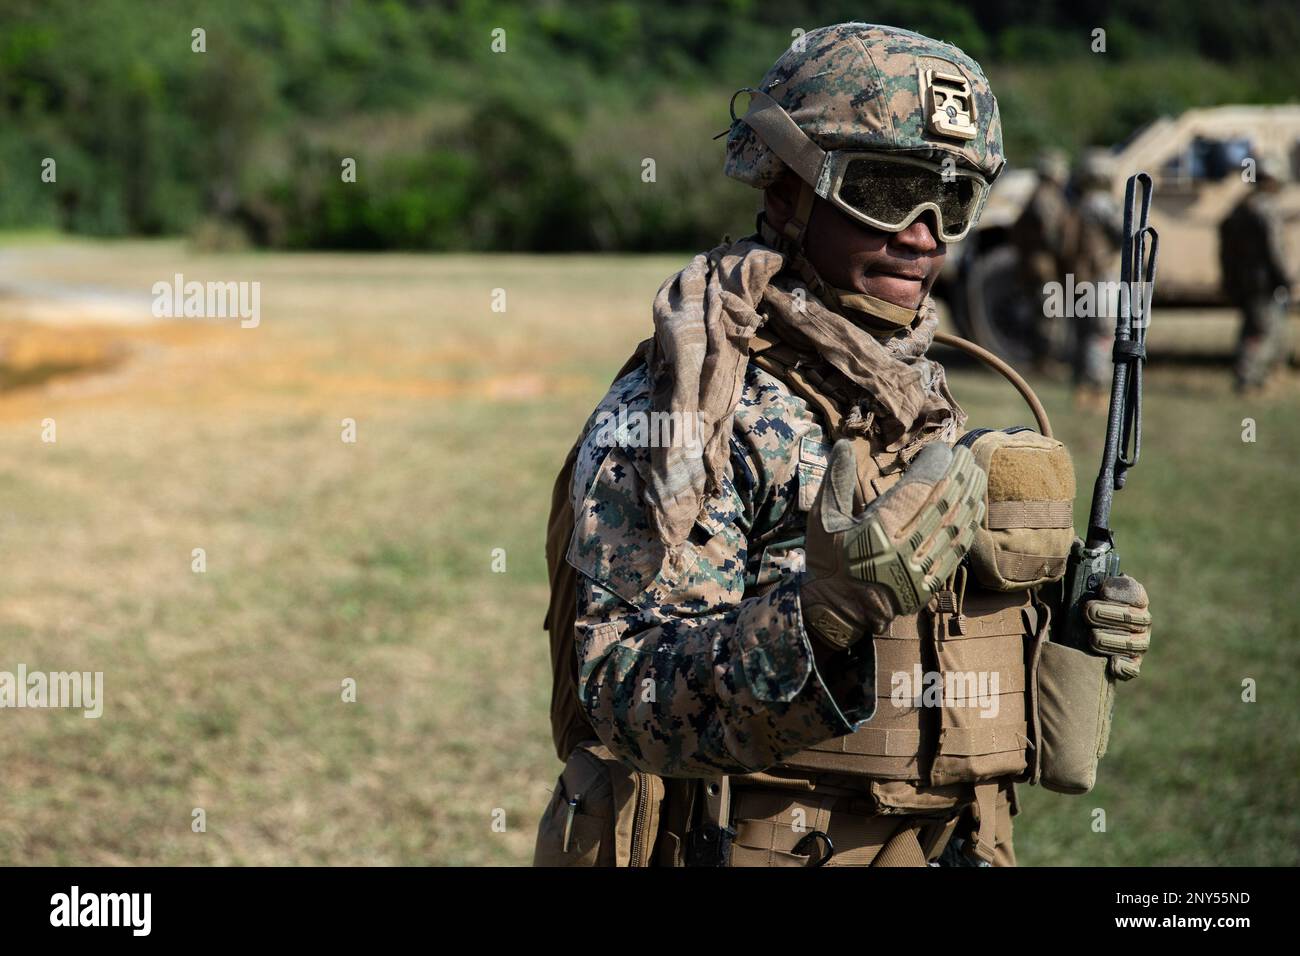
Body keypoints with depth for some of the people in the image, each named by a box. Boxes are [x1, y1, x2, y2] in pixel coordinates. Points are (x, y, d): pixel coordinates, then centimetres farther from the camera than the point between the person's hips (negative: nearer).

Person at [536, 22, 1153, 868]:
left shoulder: (922, 394, 10)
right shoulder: (685, 409, -15)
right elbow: (625, 700, -23)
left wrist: (1069, 629, 4)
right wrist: (825, 615, -37)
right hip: (765, 852, -7)